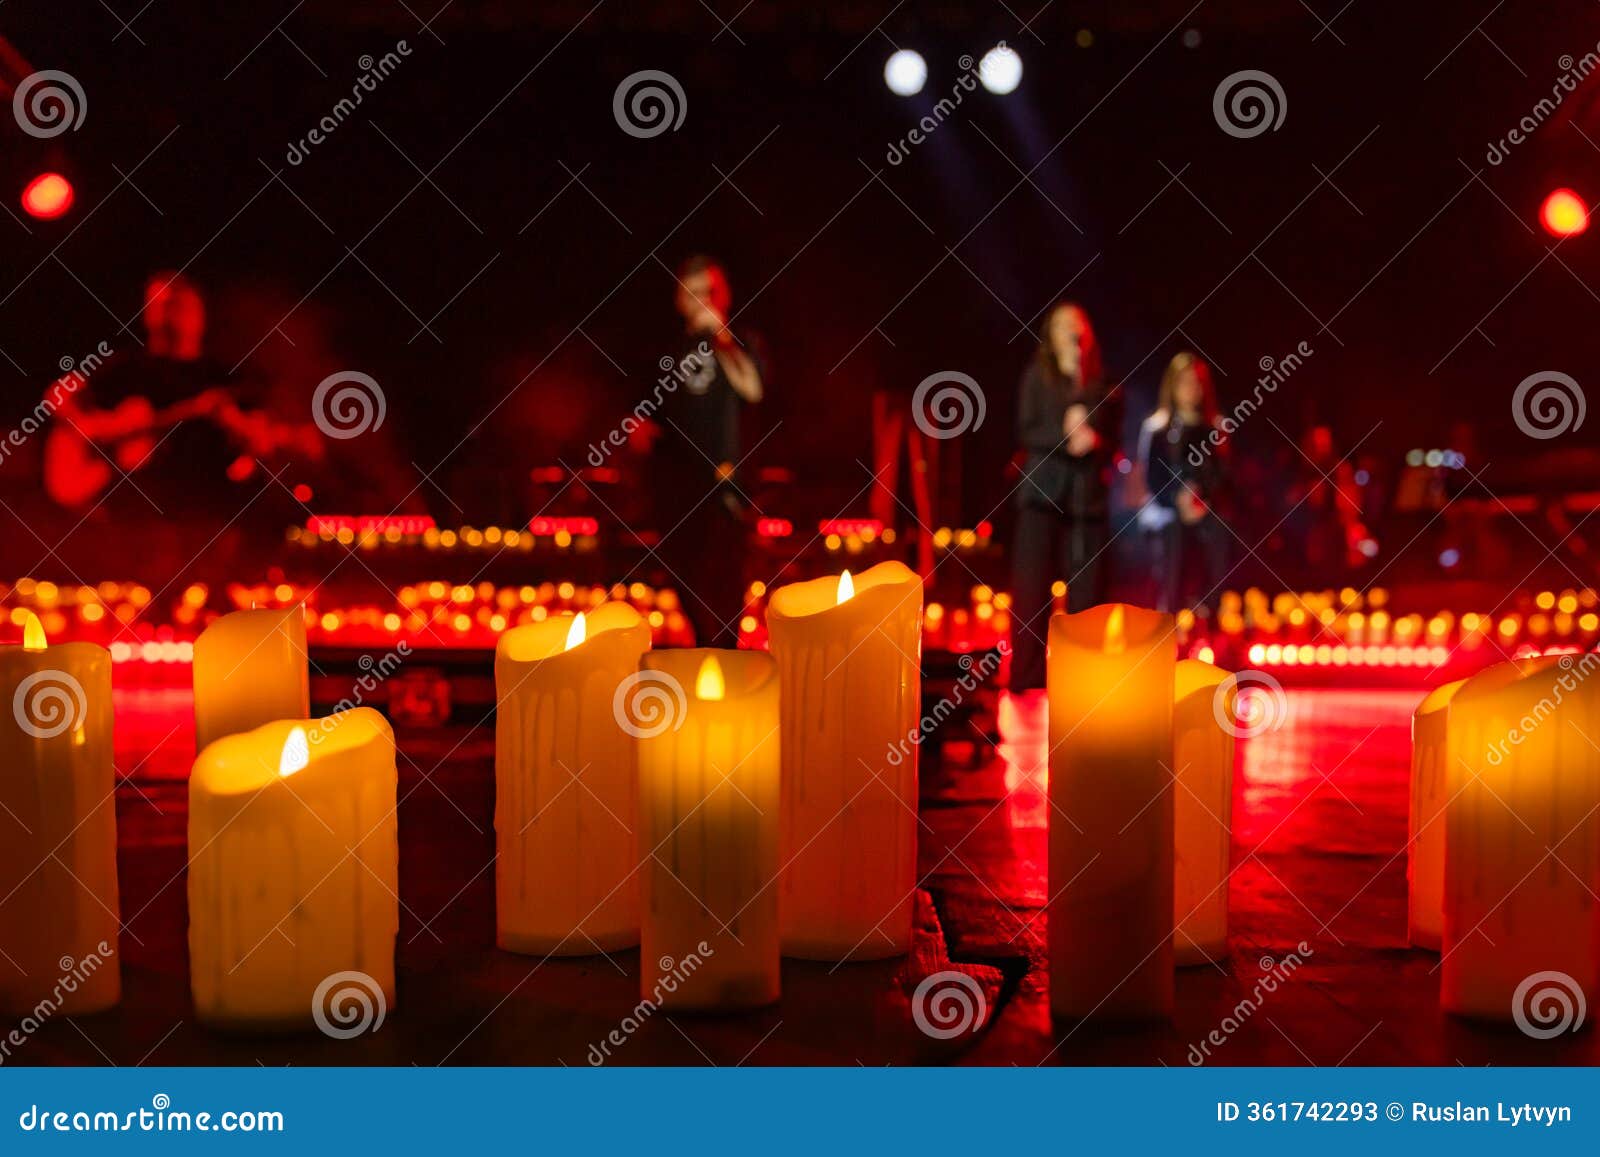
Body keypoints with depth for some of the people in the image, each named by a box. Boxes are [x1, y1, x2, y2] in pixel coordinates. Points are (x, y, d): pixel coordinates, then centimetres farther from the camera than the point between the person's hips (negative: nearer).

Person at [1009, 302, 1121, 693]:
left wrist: (1093, 441, -9)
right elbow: (1026, 432, 3)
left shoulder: (1105, 388, 16)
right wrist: (1063, 434, -14)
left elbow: (1113, 441, 13)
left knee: (1085, 587, -2)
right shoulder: (1037, 377, 12)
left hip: (1089, 494, 2)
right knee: (1031, 585, -7)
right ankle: (1027, 678, -5)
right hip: (1044, 489, -2)